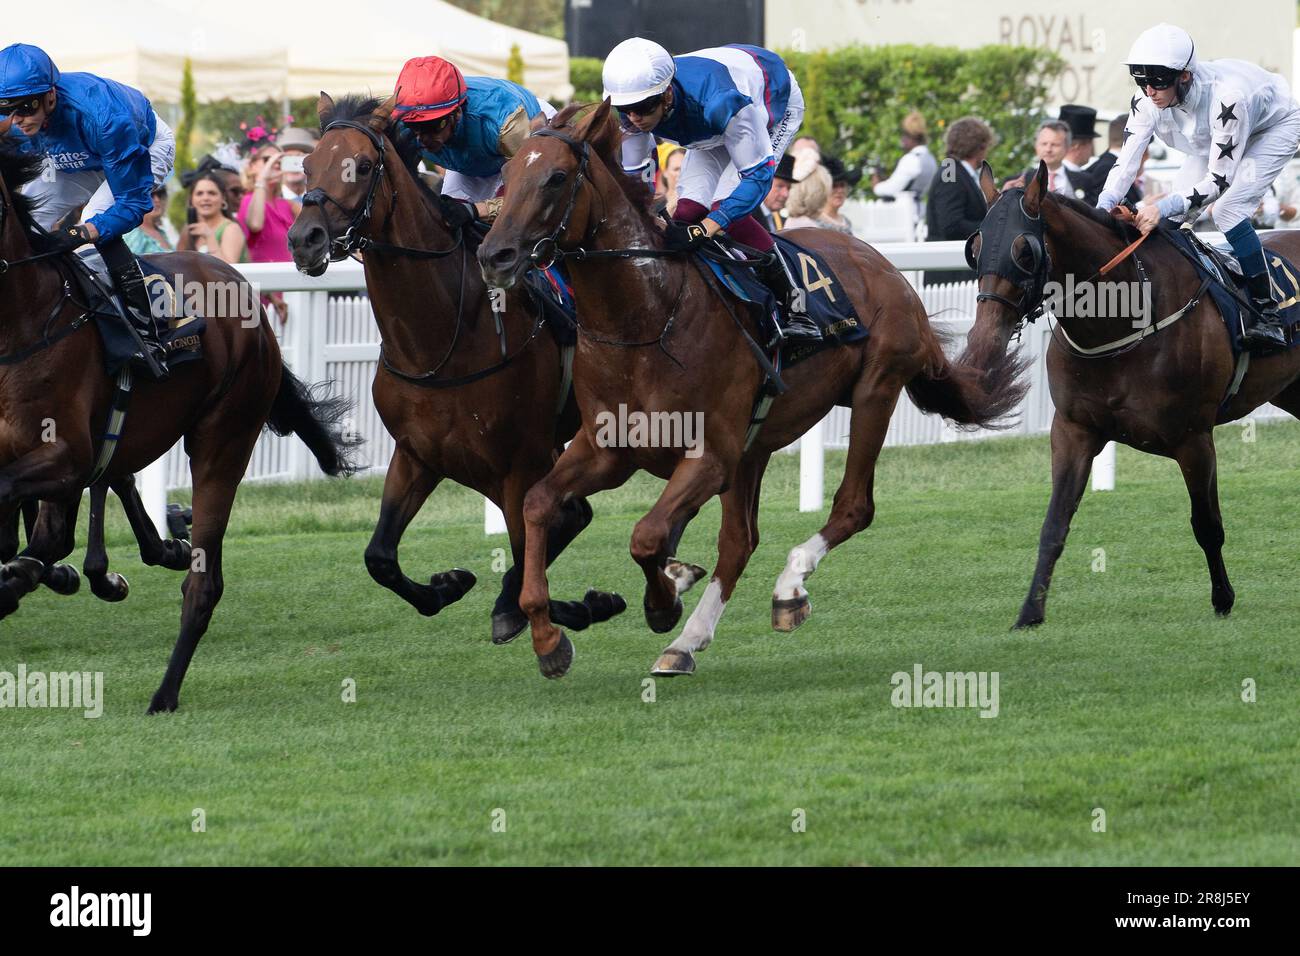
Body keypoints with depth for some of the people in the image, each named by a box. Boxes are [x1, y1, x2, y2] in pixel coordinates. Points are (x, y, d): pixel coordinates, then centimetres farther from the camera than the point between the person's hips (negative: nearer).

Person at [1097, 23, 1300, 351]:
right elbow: (1125, 163, -23)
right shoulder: (1146, 102, -26)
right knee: (1174, 217, -6)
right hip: (1212, 139, 7)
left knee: (1229, 209, -25)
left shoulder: (1226, 96, -43)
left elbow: (1220, 179, -39)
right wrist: (1104, 206, -43)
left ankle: (1268, 316, -20)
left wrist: (1166, 207, -52)